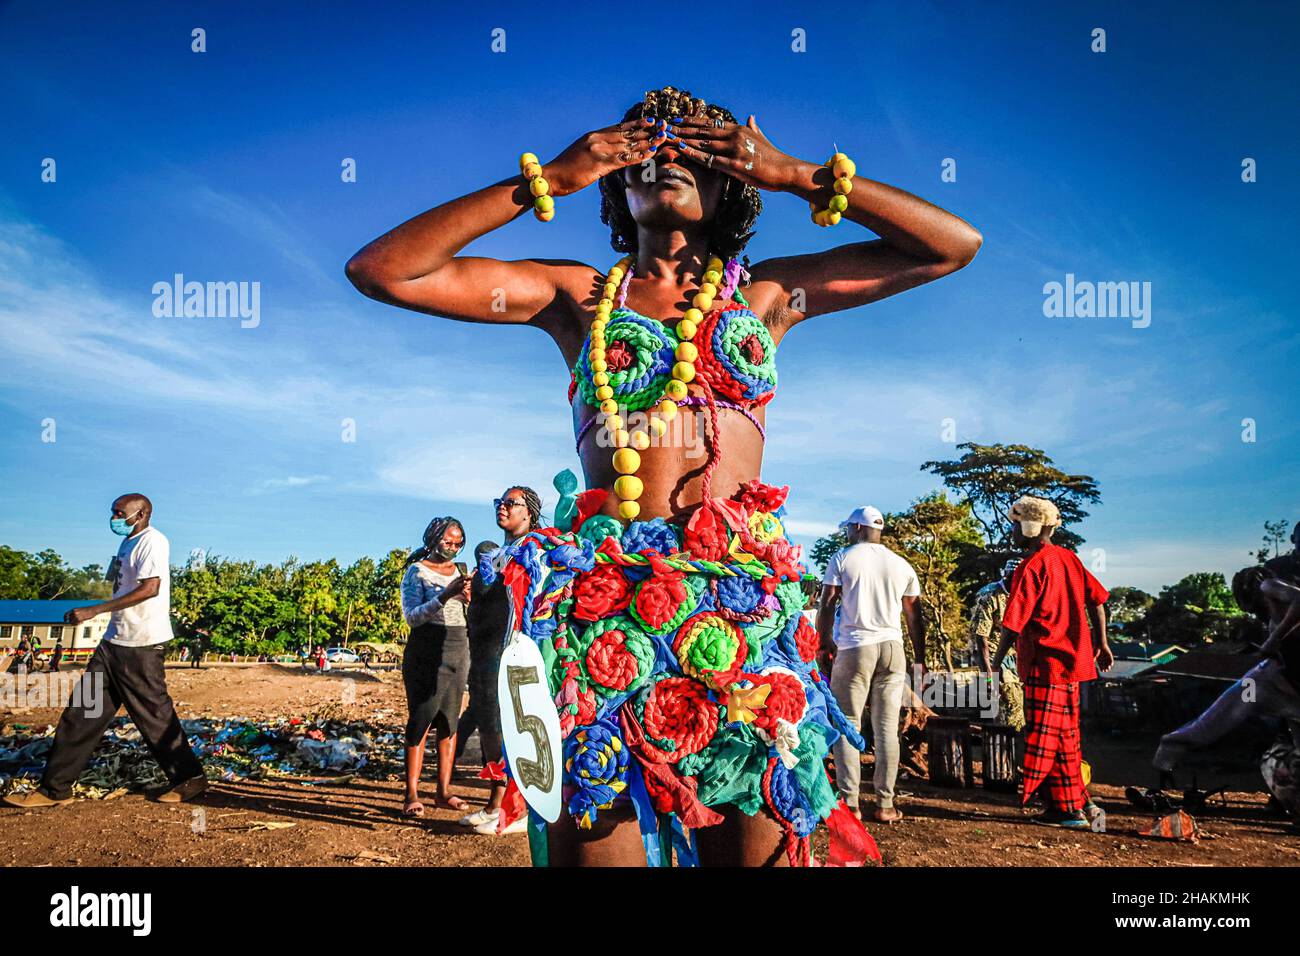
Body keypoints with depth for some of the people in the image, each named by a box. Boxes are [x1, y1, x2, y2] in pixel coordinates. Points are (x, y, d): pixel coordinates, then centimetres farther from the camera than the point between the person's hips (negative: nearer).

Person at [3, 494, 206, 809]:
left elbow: (150, 588, -25)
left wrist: (93, 611, -24)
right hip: (115, 641, 10)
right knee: (82, 712, 8)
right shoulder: (128, 543, 17)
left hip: (141, 645, -10)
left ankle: (190, 778, 11)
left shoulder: (152, 541, -13)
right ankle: (54, 789, 14)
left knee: (154, 715, -2)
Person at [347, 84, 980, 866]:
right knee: (591, 841, -1)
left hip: (746, 603, 1)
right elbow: (381, 271, 6)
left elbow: (956, 245, 15)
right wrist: (543, 181, 5)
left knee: (755, 845, 0)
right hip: (602, 599, 0)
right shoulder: (576, 296, 14)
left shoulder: (767, 295, 17)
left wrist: (799, 175, 9)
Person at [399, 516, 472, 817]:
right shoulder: (417, 571, -2)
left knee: (449, 721, 4)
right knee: (421, 719, -8)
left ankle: (444, 791, 8)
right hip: (426, 650, -5)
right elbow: (412, 616, -13)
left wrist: (467, 597, 0)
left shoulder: (457, 570, 14)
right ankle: (412, 795, -6)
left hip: (458, 649, 6)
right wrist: (445, 595, -24)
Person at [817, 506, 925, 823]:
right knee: (887, 728, 6)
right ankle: (885, 804, 7)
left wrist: (824, 644, 7)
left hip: (854, 648, -3)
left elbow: (827, 607, -2)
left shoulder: (842, 558, 2)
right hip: (892, 648, 3)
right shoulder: (902, 565, 12)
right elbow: (914, 617, 15)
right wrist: (920, 659, 21)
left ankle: (849, 802, -2)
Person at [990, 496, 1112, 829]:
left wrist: (997, 660, -7)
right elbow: (1096, 599, 14)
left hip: (1046, 665, -9)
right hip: (1071, 660, 9)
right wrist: (1102, 643, 21)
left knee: (1046, 739, -2)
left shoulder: (1031, 568, -16)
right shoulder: (1068, 558, 9)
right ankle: (1072, 805, 25)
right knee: (1065, 737, 17)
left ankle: (1069, 810, 2)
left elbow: (1013, 623, -16)